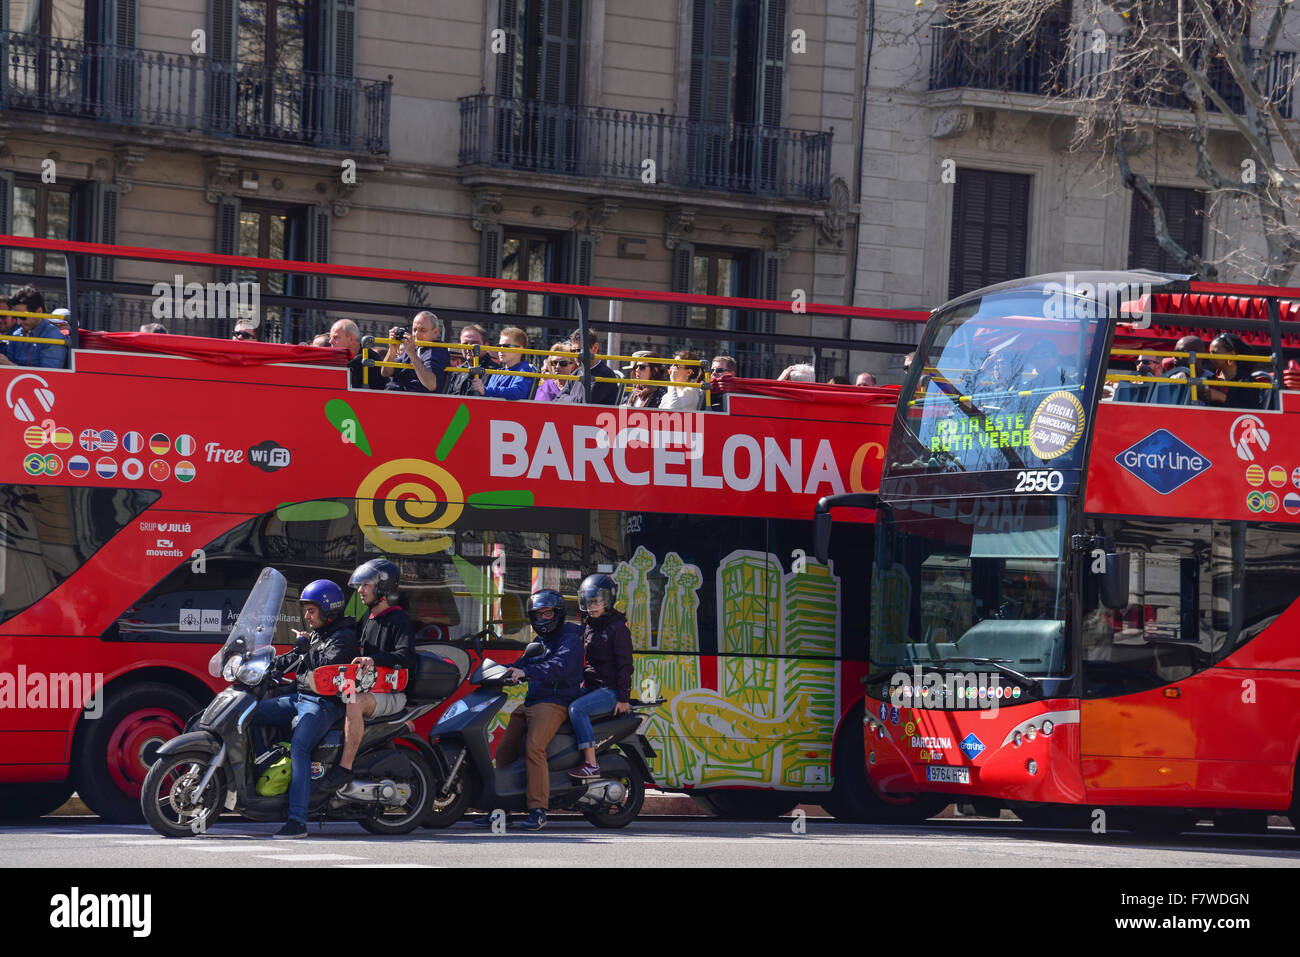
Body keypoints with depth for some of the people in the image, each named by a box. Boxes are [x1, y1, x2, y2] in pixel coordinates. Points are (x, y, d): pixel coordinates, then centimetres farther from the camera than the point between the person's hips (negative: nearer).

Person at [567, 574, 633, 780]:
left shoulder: (617, 628, -9)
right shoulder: (588, 626, 16)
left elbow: (624, 665, -13)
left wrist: (624, 698, -17)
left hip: (611, 690, -9)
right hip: (591, 686, 9)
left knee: (577, 709, -29)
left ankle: (591, 765, -33)